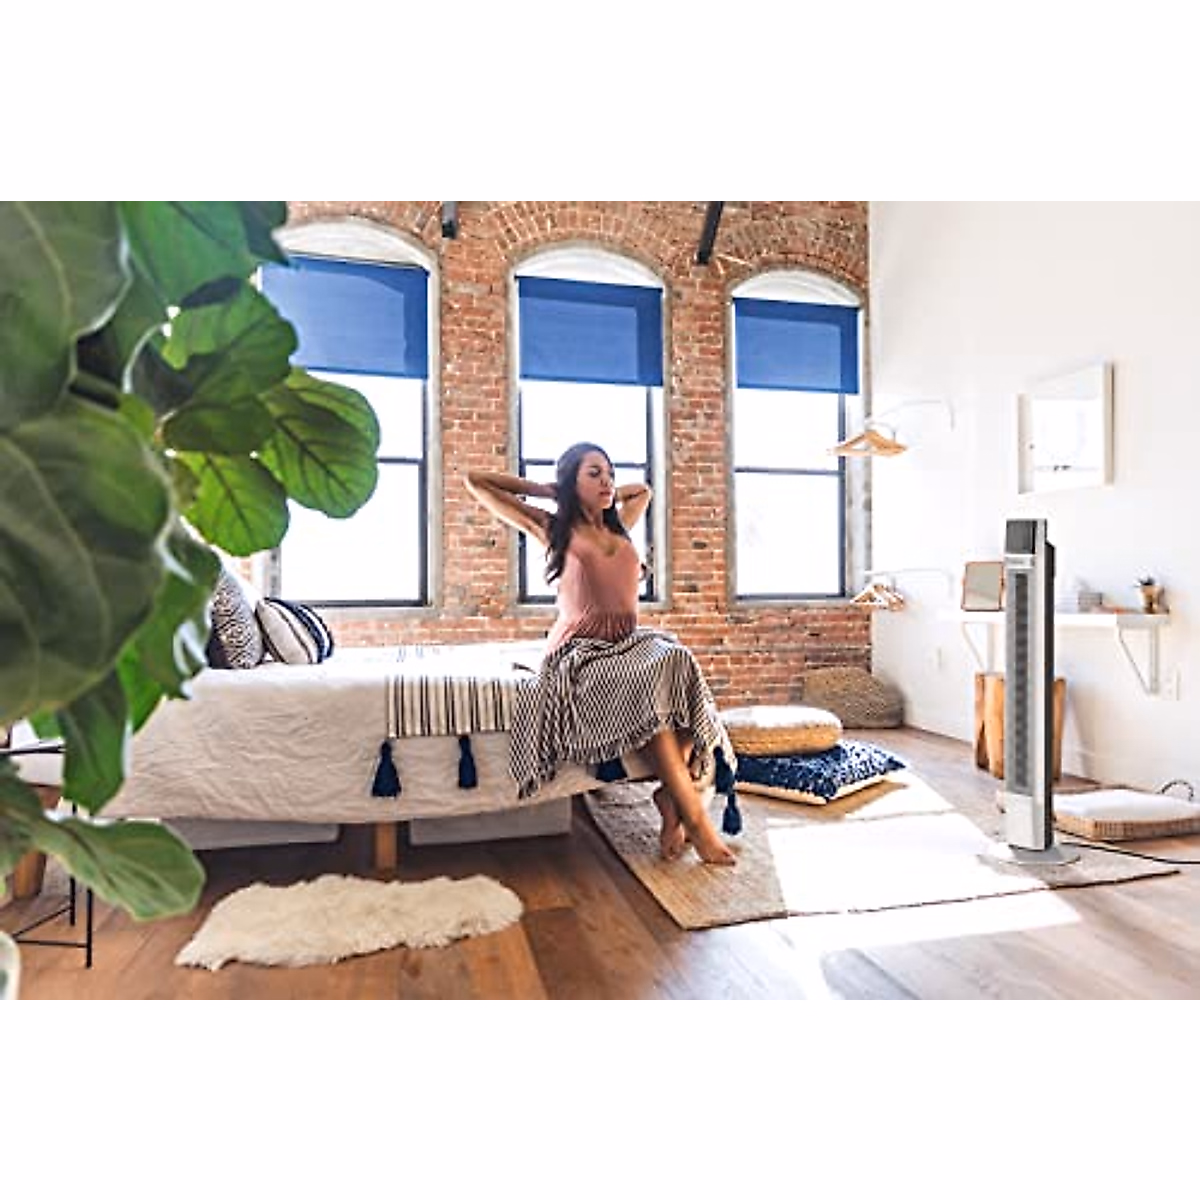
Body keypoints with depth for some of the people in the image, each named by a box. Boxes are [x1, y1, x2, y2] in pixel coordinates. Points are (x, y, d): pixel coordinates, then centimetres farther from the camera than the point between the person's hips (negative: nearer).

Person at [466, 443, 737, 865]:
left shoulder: (620, 528, 22)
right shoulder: (555, 529, 7)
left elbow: (642, 490, 45)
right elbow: (476, 481, 8)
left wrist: (609, 495, 28)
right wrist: (548, 490, 15)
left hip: (630, 643, 6)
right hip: (580, 652, -6)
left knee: (679, 665, -28)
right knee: (650, 681, -34)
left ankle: (671, 801, -25)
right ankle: (694, 818, -28)